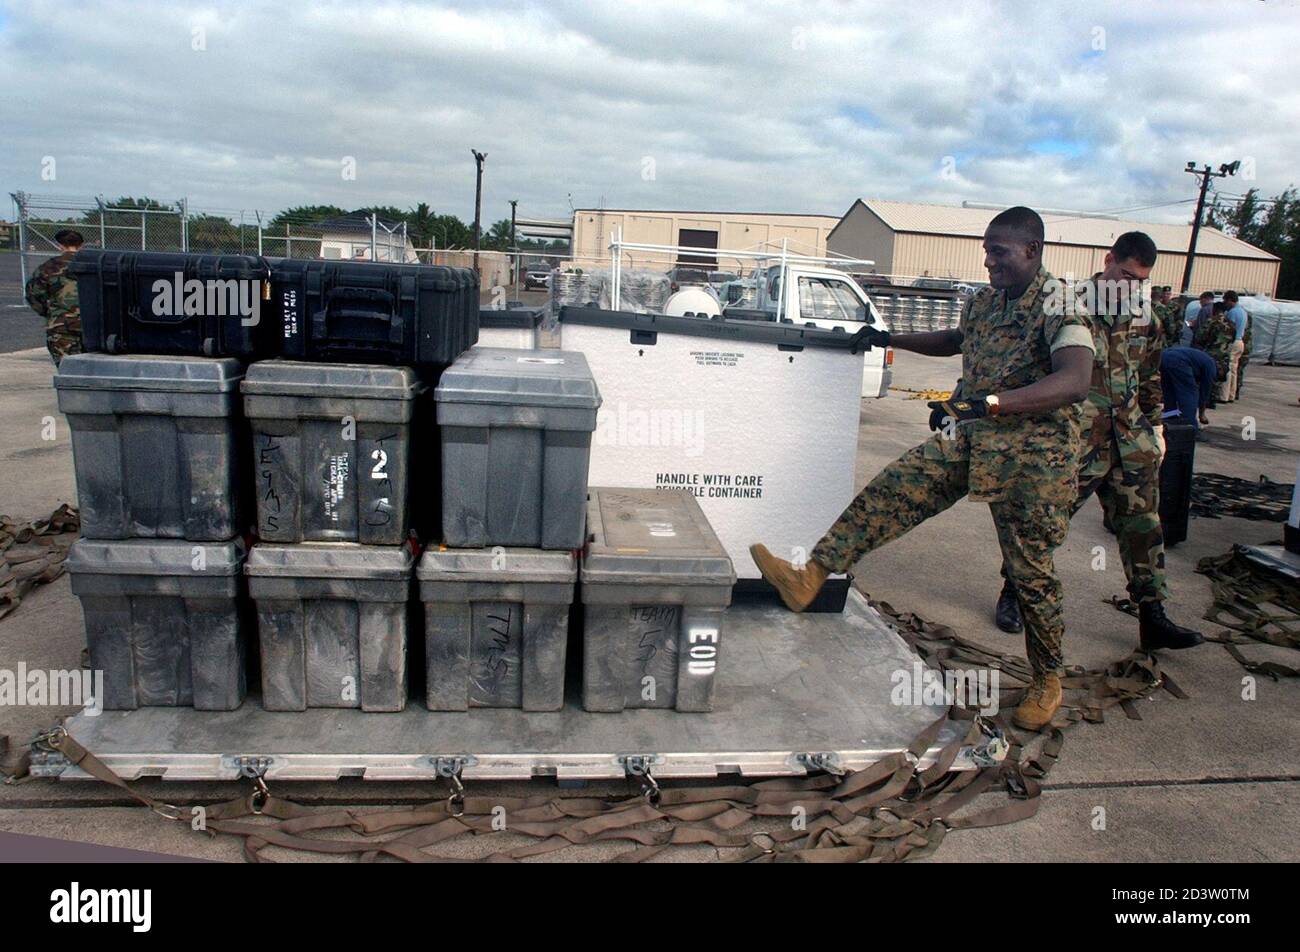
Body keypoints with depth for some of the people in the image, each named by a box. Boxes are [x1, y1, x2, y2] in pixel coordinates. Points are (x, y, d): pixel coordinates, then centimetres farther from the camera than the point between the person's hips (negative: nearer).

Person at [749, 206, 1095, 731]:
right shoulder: (983, 300, 8)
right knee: (891, 490, -10)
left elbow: (1075, 381, -32)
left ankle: (1047, 679, 22)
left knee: (1031, 570, 2)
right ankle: (809, 578, -12)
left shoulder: (1060, 307, -15)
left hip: (1032, 453, -6)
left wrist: (985, 403, -42)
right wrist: (891, 340, 26)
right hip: (969, 437, 7)